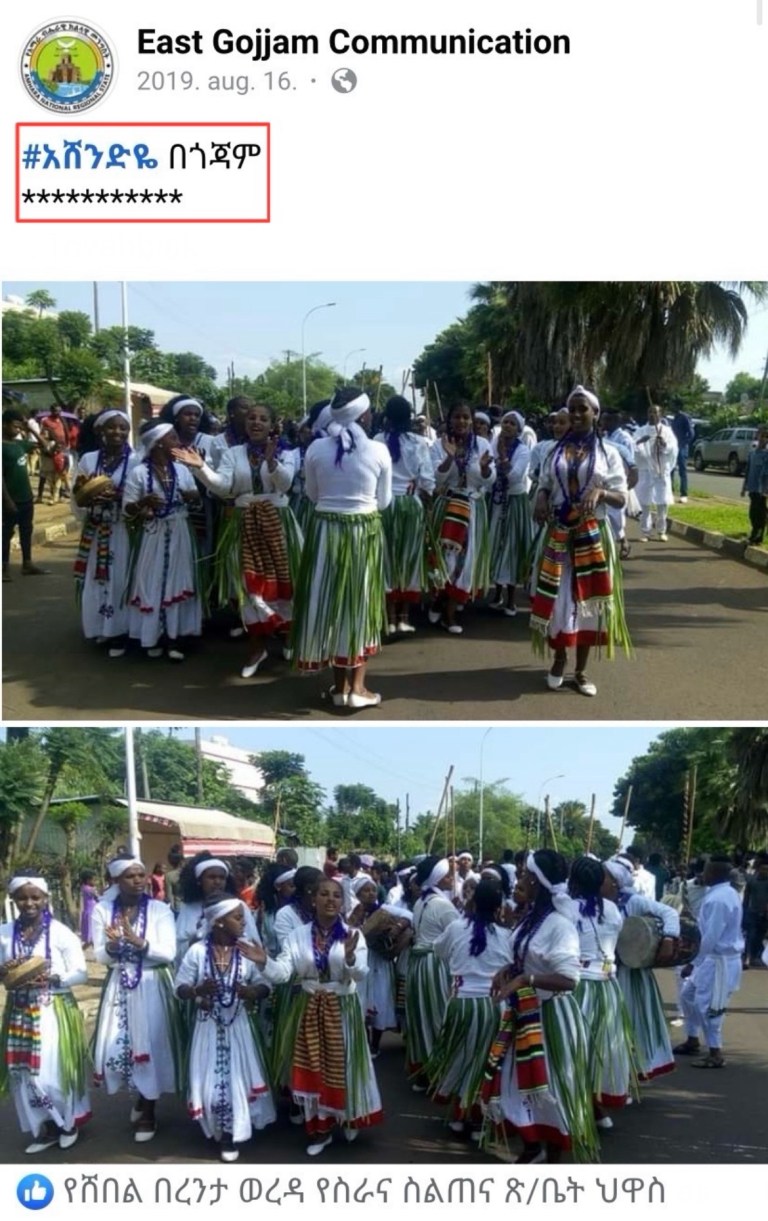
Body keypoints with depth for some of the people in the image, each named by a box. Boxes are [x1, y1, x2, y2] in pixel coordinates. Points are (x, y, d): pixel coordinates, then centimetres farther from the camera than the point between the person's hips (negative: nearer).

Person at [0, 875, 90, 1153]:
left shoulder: (61, 933, -9)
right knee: (22, 1071, 6)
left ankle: (68, 1121, 23)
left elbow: (81, 973, -6)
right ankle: (44, 1127, 24)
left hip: (54, 1011, -4)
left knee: (53, 1071, -4)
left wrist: (52, 979, -21)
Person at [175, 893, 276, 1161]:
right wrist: (197, 991, -27)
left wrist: (252, 992, -24)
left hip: (238, 1025, 1)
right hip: (209, 1026, -1)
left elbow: (265, 985, -2)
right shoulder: (197, 951, -11)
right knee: (211, 1078, 5)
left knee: (237, 1076, 6)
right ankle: (219, 1130, 28)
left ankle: (230, 1134, 22)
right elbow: (179, 988, -6)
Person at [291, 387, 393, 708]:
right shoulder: (379, 451, -7)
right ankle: (357, 686, 10)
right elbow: (383, 501, 2)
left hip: (325, 530, 2)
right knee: (360, 603, 9)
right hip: (364, 532, -2)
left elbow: (312, 494, 9)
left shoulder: (316, 448, -3)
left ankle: (340, 685, 16)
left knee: (330, 601, 11)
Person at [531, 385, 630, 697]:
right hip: (557, 534, 2)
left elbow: (621, 498, -1)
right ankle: (559, 659, 22)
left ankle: (581, 670, 13)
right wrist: (540, 498, -11)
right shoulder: (555, 452, 8)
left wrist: (600, 492, -21)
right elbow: (543, 486, 12)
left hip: (592, 536, -1)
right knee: (556, 597, 3)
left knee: (587, 599, 3)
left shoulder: (608, 453, 2)